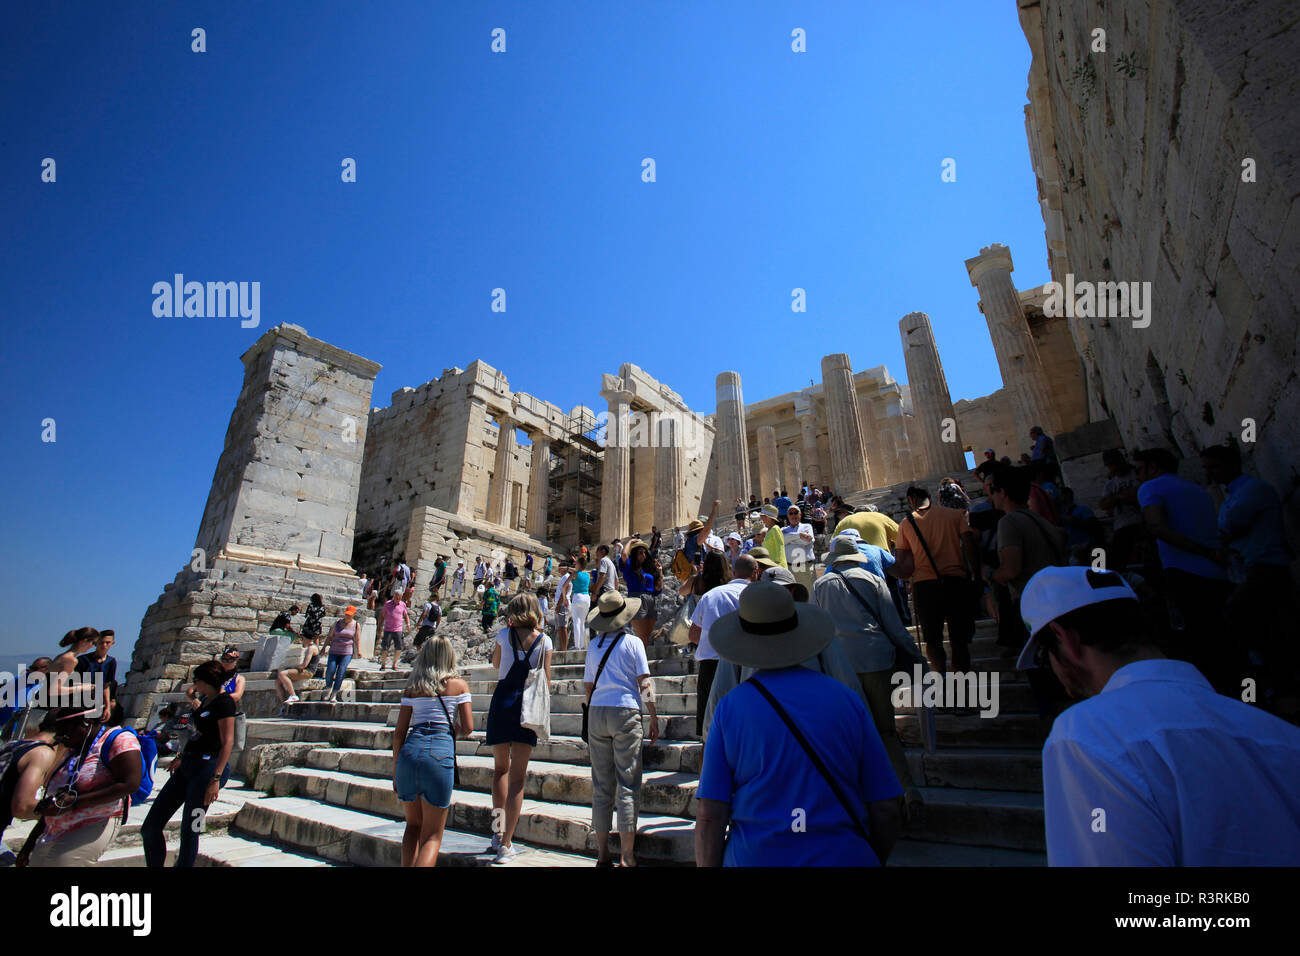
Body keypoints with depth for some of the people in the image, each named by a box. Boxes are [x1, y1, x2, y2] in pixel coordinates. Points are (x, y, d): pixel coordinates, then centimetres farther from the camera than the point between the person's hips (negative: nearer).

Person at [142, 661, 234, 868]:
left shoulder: (224, 701, -15)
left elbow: (227, 742, -20)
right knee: (150, 828, 9)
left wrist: (216, 779, -24)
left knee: (189, 832, -3)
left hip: (208, 767, -10)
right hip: (188, 766, 10)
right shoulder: (207, 699, 15)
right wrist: (182, 757, 35)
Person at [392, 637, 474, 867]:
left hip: (410, 751, 3)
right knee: (432, 836, 10)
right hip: (440, 752, -2)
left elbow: (399, 732, 10)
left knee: (413, 825, 26)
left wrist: (395, 770, 19)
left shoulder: (412, 687, 11)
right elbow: (468, 728, 0)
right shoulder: (459, 685, 6)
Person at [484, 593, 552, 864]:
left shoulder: (505, 634, 0)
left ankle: (498, 830, 20)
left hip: (503, 701, 1)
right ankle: (506, 844, 7)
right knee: (517, 776, 6)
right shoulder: (544, 640, 0)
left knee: (501, 767, 20)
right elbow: (546, 681, 2)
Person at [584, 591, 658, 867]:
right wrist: (654, 718, 0)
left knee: (601, 785, 10)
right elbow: (645, 684, -6)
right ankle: (627, 856, 7)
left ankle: (602, 853, 18)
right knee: (627, 785, 3)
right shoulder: (633, 643, -3)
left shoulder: (594, 645, 8)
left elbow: (588, 686, 12)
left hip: (596, 712, 4)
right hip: (625, 711, -4)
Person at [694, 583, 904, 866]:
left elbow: (709, 816, -9)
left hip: (754, 857, -1)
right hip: (843, 856, 2)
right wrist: (872, 859, 16)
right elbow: (887, 810, 0)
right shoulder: (847, 700, -4)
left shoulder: (730, 708, -8)